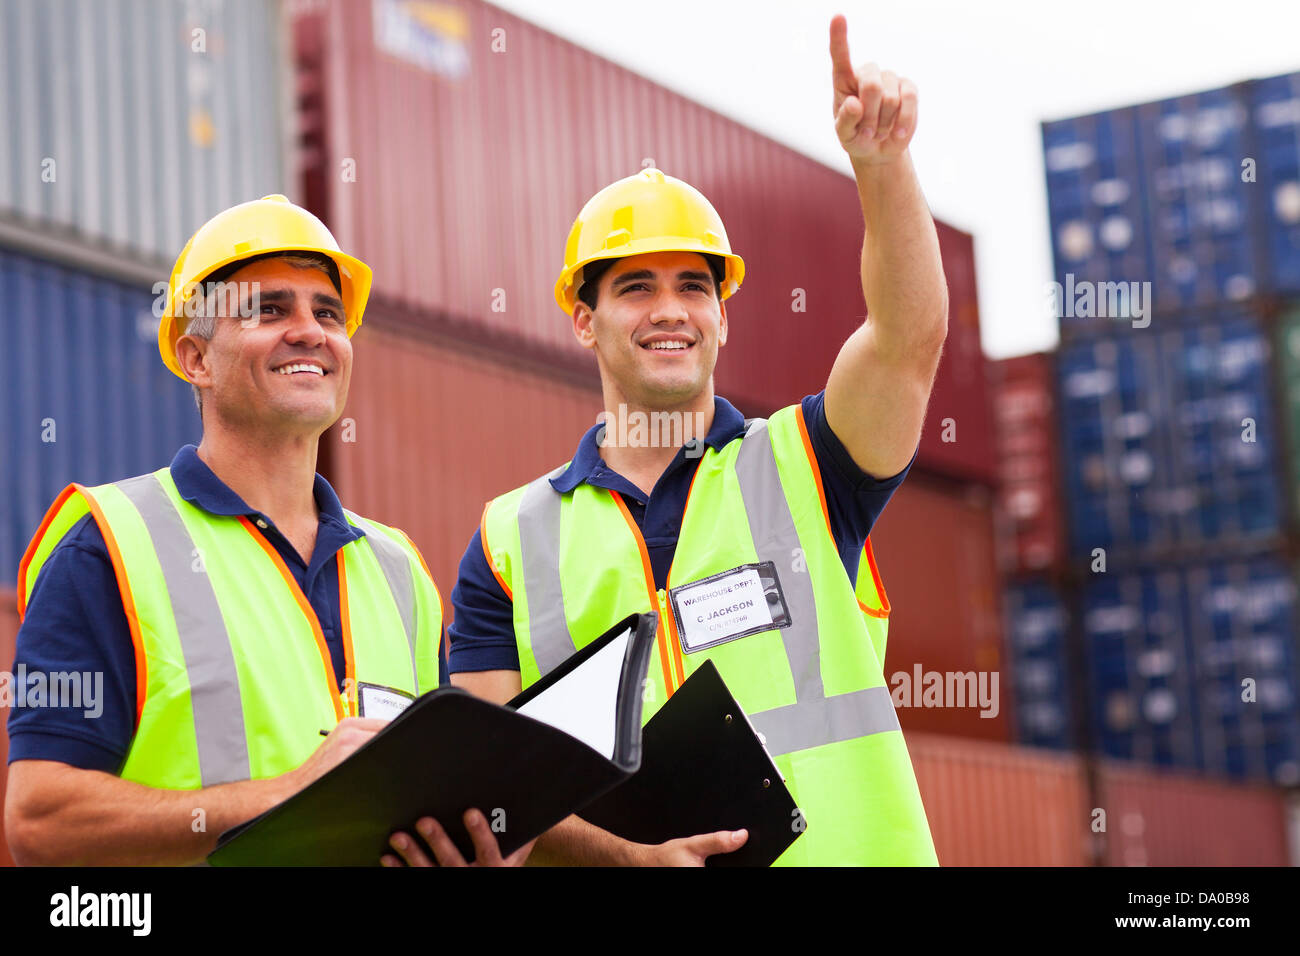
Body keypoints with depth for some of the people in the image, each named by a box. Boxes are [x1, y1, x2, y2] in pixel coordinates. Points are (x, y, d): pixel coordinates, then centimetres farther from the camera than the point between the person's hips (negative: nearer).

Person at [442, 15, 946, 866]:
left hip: (840, 851, 1)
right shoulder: (512, 540, 12)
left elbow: (911, 335, -5)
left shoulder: (802, 468, 11)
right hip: (611, 855, 0)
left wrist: (883, 163, -20)